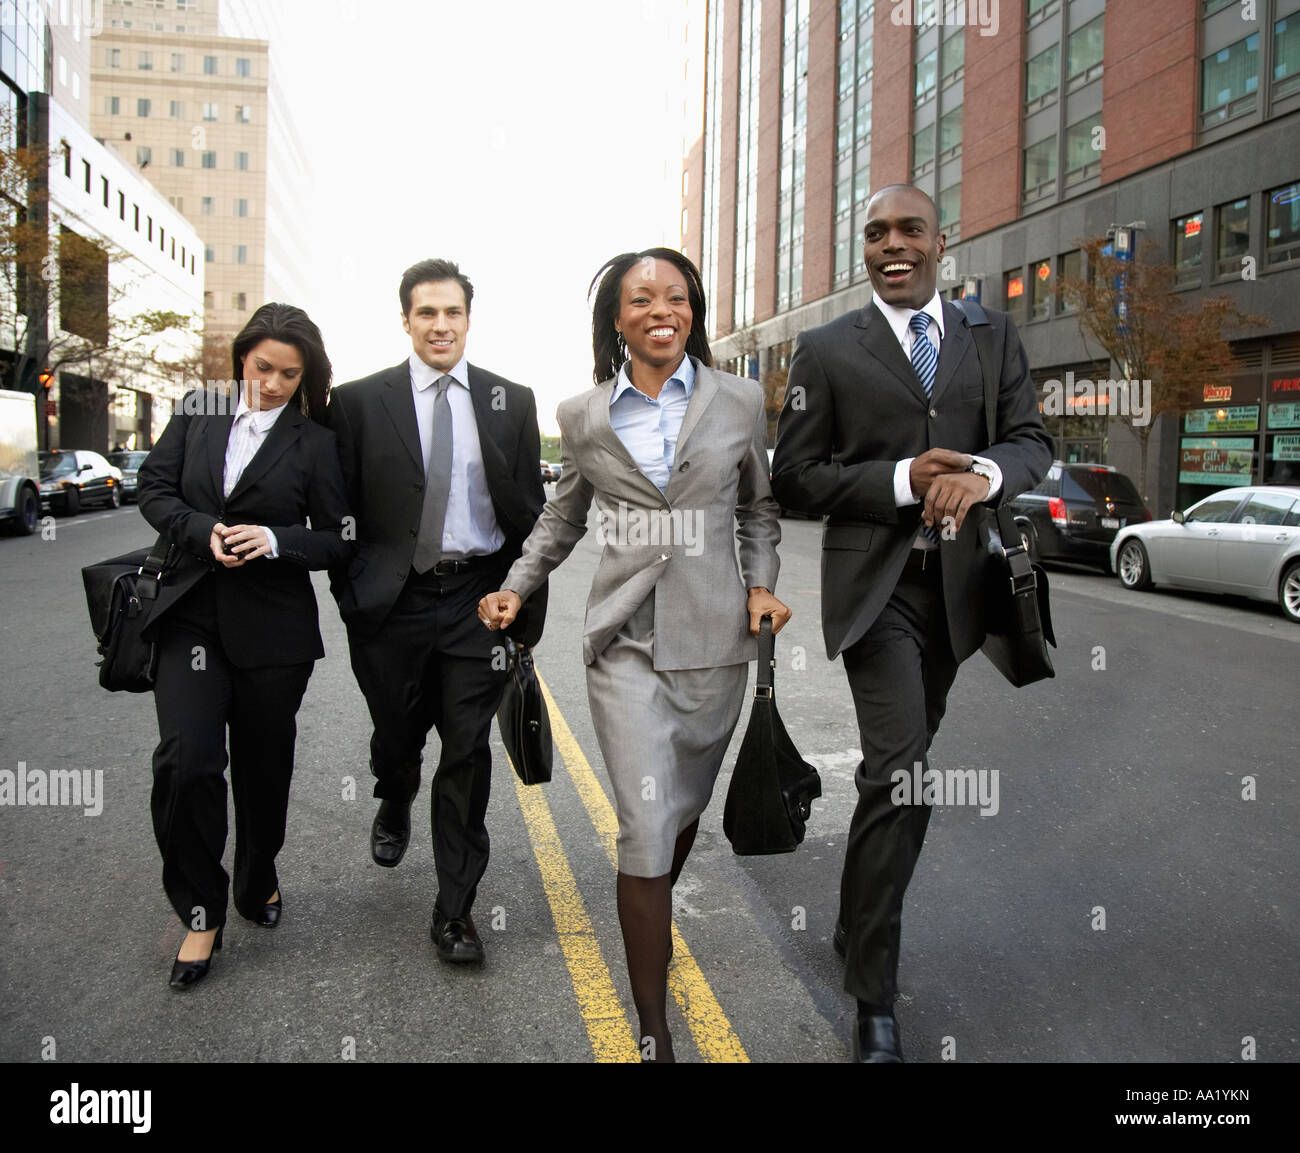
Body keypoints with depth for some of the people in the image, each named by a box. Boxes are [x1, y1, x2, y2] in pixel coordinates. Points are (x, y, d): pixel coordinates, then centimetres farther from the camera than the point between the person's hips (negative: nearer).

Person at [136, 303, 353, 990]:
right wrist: (203, 531, -13)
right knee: (185, 761, -12)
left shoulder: (314, 442, -1)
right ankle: (201, 913, 7)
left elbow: (338, 539, 0)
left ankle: (258, 882, 38)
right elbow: (154, 488, 6)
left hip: (273, 625, -1)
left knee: (263, 766, 11)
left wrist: (276, 541, -18)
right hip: (191, 616, 1)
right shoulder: (196, 413, 7)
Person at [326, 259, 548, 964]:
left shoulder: (511, 403, 5)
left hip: (478, 601, 0)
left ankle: (455, 909, 13)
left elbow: (531, 514, 6)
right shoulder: (359, 402, 1)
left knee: (467, 753, 1)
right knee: (396, 736, 16)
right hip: (393, 606, 0)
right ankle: (395, 803, 53)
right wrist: (351, 602, -2)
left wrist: (529, 613, 3)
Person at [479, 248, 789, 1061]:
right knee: (647, 827, -7)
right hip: (627, 640, -1)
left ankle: (653, 918, 46)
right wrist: (517, 588, 6)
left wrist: (762, 586, 0)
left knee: (685, 808, 15)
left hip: (714, 637, 2)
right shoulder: (585, 417, 5)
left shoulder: (740, 402, 5)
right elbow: (564, 518, 18)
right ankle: (655, 1030, 5)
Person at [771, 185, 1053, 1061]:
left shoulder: (992, 336, 10)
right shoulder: (828, 350, 1)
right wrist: (903, 479, -16)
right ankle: (876, 995, 0)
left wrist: (982, 474, -19)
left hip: (956, 583, 4)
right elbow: (794, 479, -2)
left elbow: (1034, 441, 4)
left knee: (898, 769, 15)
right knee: (901, 773, -13)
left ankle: (857, 925, 37)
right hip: (876, 583, -4)